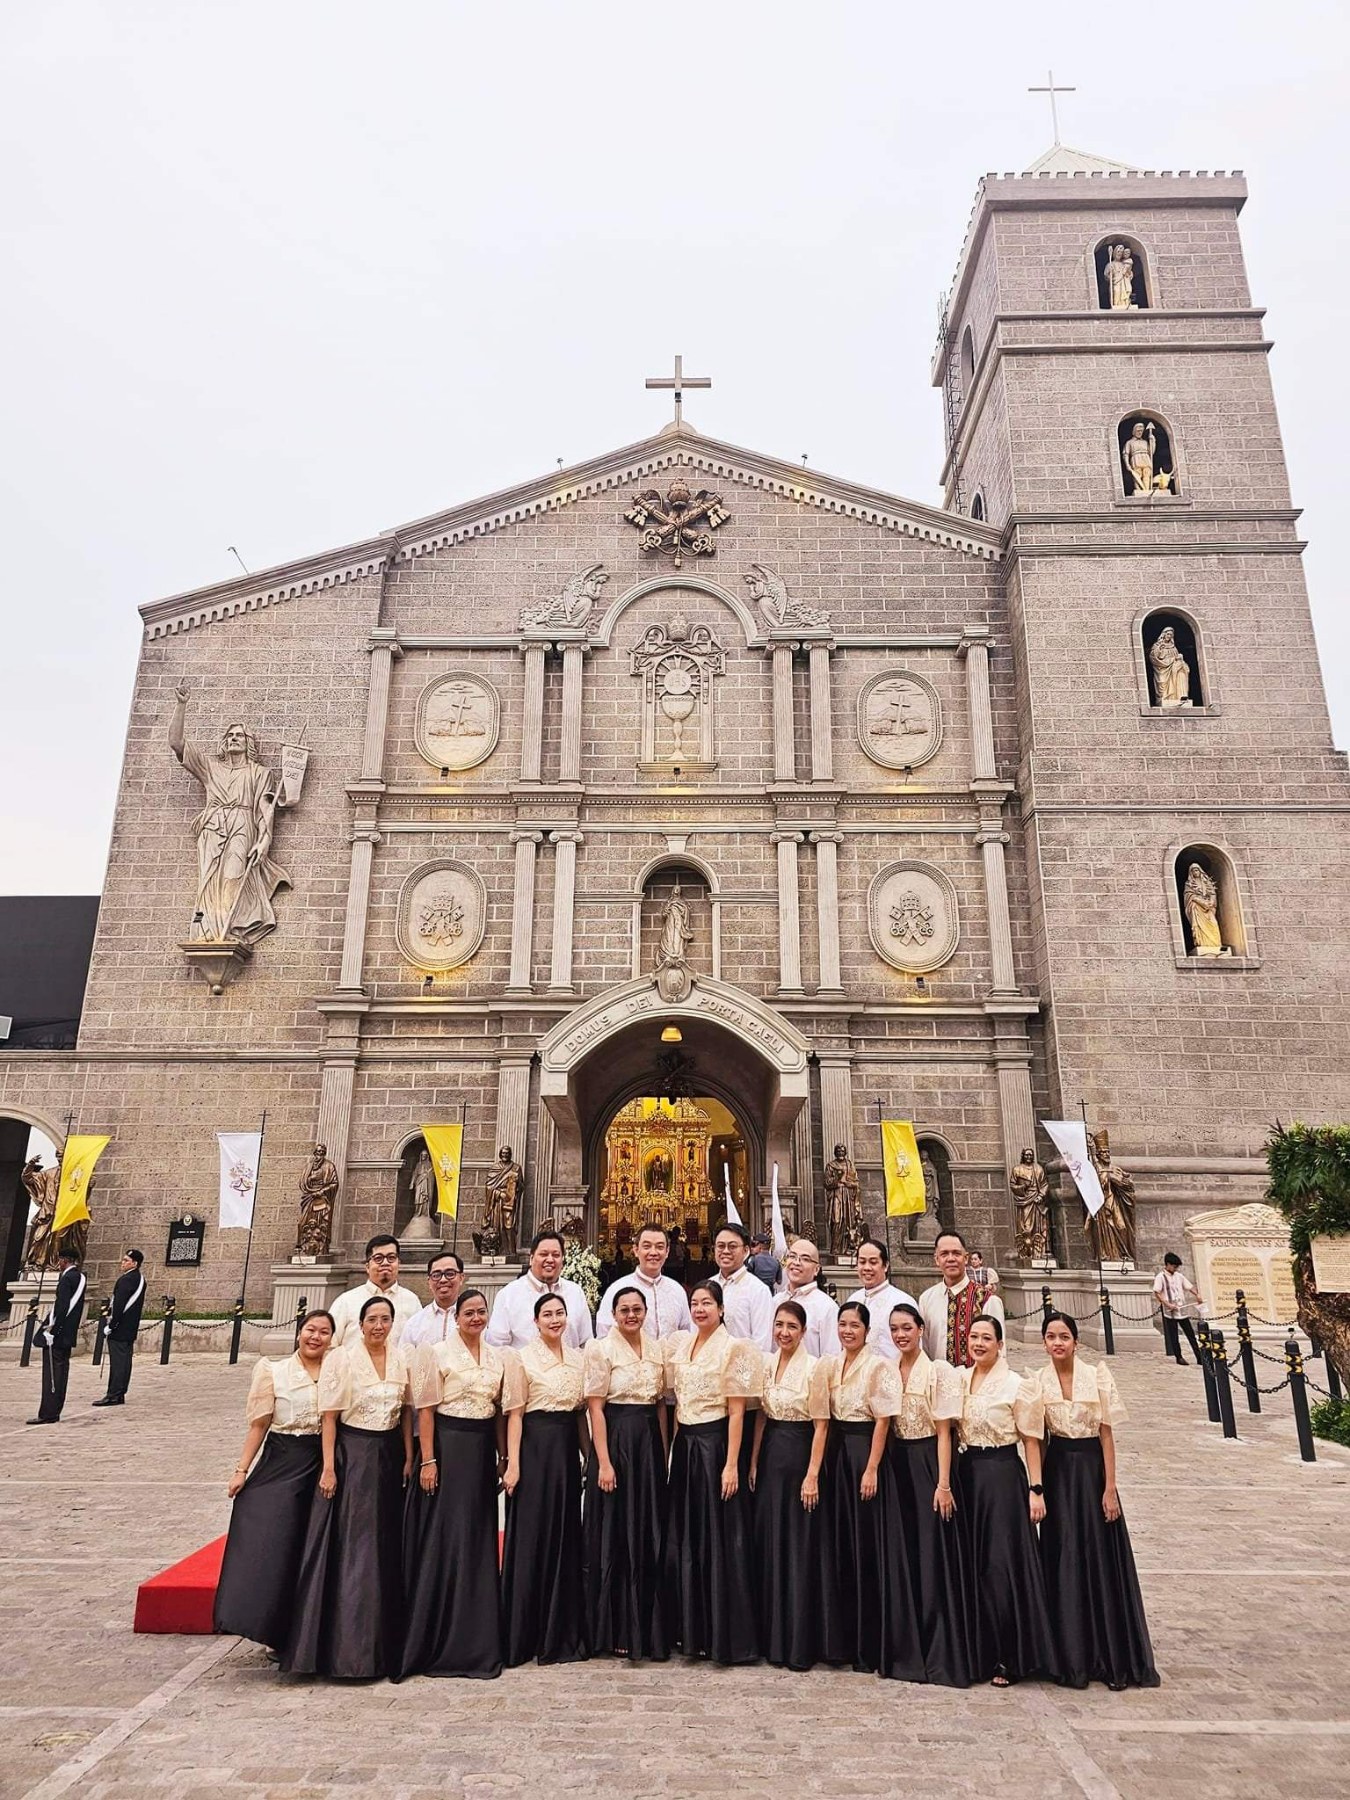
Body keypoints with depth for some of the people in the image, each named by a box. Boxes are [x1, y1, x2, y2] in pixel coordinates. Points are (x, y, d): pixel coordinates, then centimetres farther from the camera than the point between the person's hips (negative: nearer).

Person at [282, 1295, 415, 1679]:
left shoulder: (402, 1359, 3)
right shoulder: (340, 1358, -9)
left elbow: (407, 1411, 8)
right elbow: (329, 1416, -8)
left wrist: (409, 1457, 2)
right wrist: (328, 1467, -11)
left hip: (389, 1456, 4)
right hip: (351, 1455, -4)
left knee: (387, 1548, 11)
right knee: (351, 1549, -1)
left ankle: (383, 1643, 24)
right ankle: (349, 1648, 10)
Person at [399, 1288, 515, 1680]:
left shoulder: (499, 1357, 9)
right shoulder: (436, 1352, -6)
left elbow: (500, 1411, 12)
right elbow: (426, 1408, -8)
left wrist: (503, 1457, 8)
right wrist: (428, 1460, -13)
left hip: (483, 1450, 5)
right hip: (448, 1445, -5)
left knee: (479, 1541, 11)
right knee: (444, 1541, 0)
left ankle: (477, 1638, 25)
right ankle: (440, 1641, 14)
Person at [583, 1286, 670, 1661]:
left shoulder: (657, 1349, 8)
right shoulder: (600, 1349, -8)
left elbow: (661, 1404, 12)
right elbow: (595, 1408, -11)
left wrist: (663, 1454, 8)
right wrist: (603, 1462, -15)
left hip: (649, 1444, 5)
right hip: (614, 1440, -5)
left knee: (649, 1538, 11)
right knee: (614, 1536, 3)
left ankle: (646, 1628, 24)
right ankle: (613, 1630, 17)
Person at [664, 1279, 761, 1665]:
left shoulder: (734, 1348, -10)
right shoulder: (679, 1345, 8)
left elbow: (736, 1412, -11)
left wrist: (731, 1464, -15)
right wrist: (672, 1449, 9)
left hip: (715, 1444, -6)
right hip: (684, 1444, 6)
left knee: (718, 1539, 1)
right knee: (683, 1539, 12)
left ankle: (724, 1634, 13)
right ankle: (689, 1629, 26)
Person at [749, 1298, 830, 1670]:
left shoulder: (815, 1367, -12)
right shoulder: (766, 1364, 5)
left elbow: (821, 1426, -11)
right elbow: (760, 1416, 10)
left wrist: (812, 1475, -15)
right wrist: (753, 1462, 6)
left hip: (800, 1455, -6)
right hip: (770, 1456, 6)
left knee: (799, 1548, 2)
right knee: (769, 1545, 12)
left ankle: (800, 1643, 14)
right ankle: (772, 1637, 25)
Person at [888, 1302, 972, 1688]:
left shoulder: (939, 1371, -8)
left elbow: (944, 1431, -10)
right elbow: (884, 1426, 11)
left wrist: (943, 1484, -13)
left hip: (928, 1464, -5)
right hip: (898, 1464, 5)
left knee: (933, 1554, -2)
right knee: (903, 1554, 11)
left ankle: (941, 1653, 9)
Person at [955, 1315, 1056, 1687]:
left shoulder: (1017, 1385, -8)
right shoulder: (957, 1379, 6)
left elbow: (1031, 1440, -6)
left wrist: (1035, 1489, -10)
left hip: (1003, 1474, -5)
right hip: (966, 1473, 5)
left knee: (1001, 1565, -2)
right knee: (971, 1565, 11)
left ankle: (1008, 1658, 11)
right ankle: (979, 1653, 25)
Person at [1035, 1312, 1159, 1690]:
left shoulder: (1097, 1375, -7)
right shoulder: (1038, 1381, -1)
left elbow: (1106, 1432, -6)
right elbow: (1039, 1437, 4)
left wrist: (1110, 1488, -8)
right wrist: (1037, 1486, 0)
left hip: (1092, 1468, -2)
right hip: (1058, 1472, 2)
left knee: (1101, 1560, 3)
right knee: (1063, 1561, 6)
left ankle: (1111, 1658, 16)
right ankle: (1072, 1656, 18)